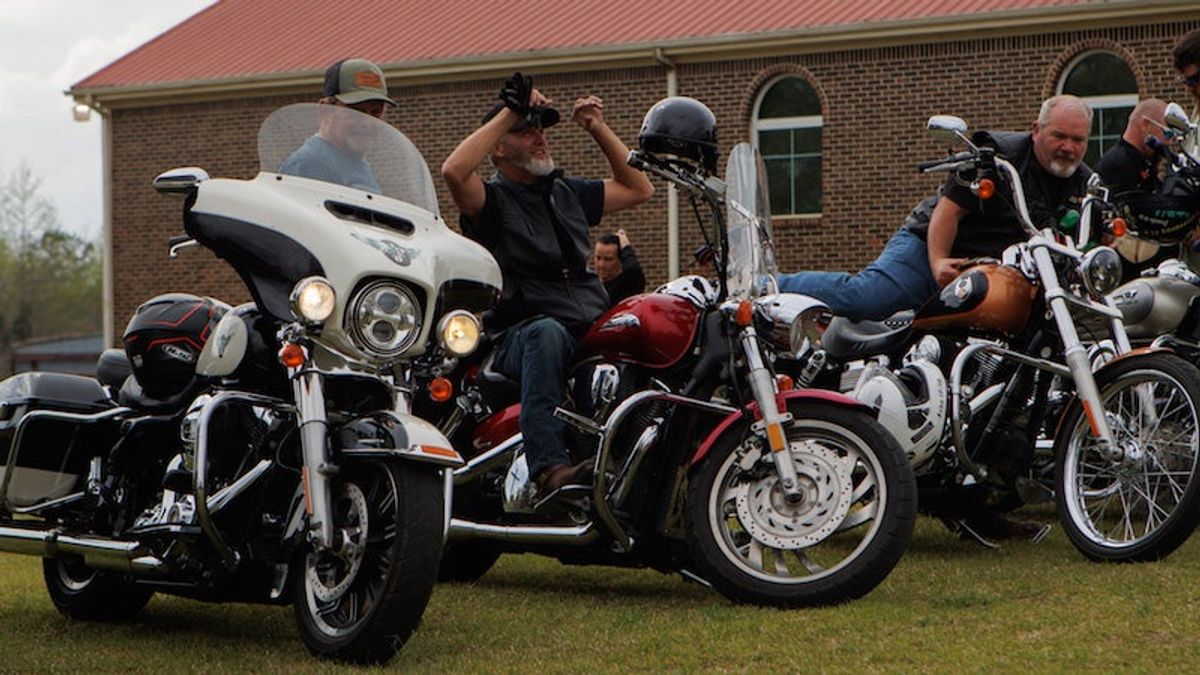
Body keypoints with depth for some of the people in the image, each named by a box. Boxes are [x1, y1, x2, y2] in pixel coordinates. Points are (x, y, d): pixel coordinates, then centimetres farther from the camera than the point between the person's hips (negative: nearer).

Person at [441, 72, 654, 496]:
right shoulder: (492, 199, 6)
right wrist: (510, 111, -9)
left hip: (596, 330, 6)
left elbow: (638, 189, 32)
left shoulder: (567, 193, 27)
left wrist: (598, 129, 22)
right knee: (546, 333, -41)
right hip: (519, 334, -6)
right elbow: (454, 170, -16)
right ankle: (549, 466, -52)